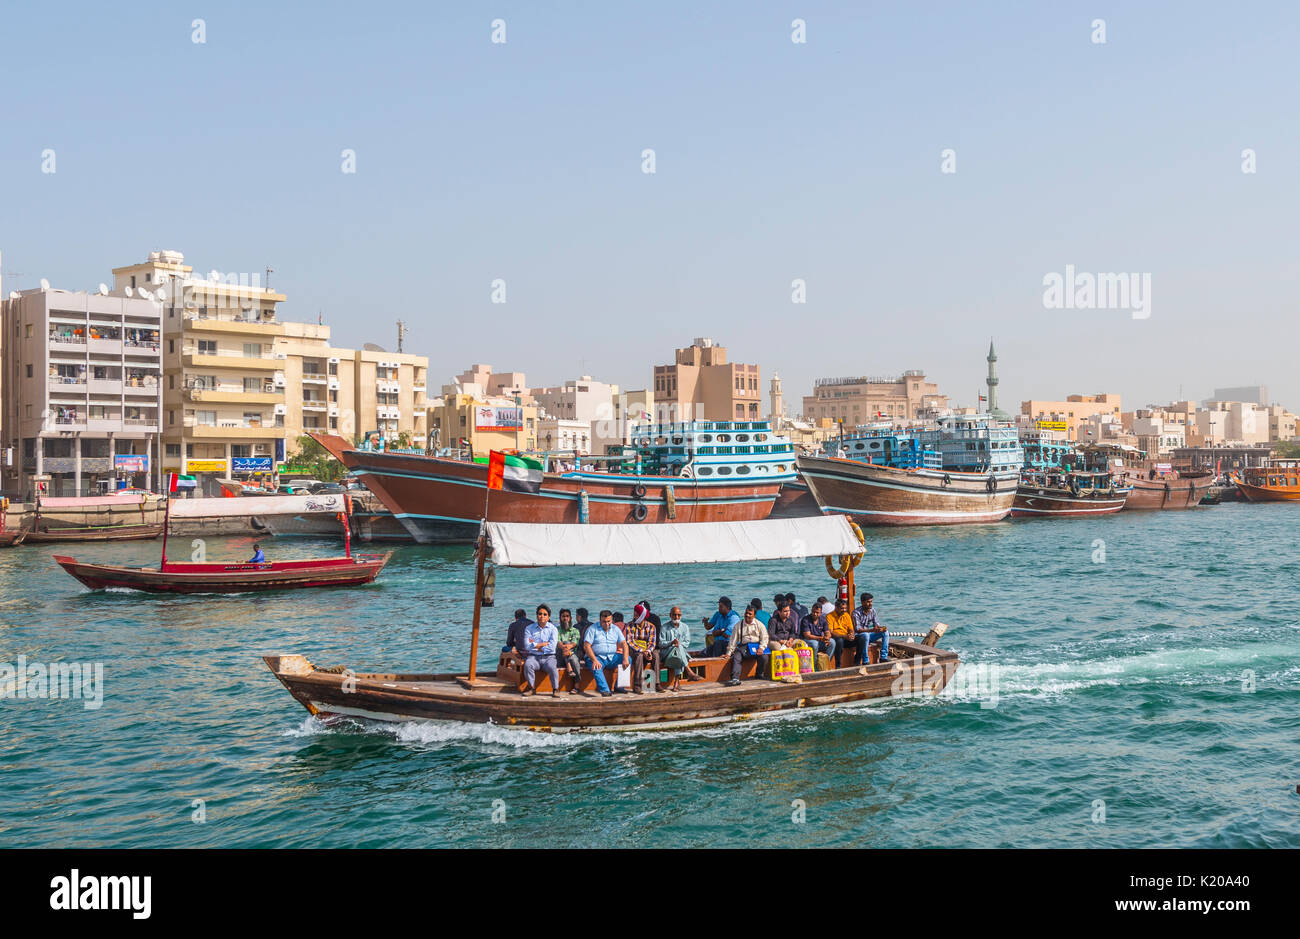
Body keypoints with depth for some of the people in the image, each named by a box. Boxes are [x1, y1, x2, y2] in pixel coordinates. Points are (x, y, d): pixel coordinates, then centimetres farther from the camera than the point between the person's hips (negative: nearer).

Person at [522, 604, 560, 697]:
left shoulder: (552, 629, 5)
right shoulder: (529, 628, 7)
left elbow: (552, 646, -9)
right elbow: (527, 646, -7)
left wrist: (535, 645, -5)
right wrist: (545, 643, -7)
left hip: (548, 657, -1)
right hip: (533, 656, 1)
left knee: (551, 667, -33)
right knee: (527, 665, -32)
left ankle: (555, 689, -15)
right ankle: (532, 688, -15)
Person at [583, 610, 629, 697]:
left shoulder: (615, 629, 11)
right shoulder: (592, 629, -2)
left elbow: (624, 644, 5)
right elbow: (586, 646, -10)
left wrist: (625, 659, -14)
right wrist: (594, 660, -25)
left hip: (612, 657, 4)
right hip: (597, 657, -4)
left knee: (629, 660, -16)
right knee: (596, 667, -36)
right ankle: (605, 690, -45)